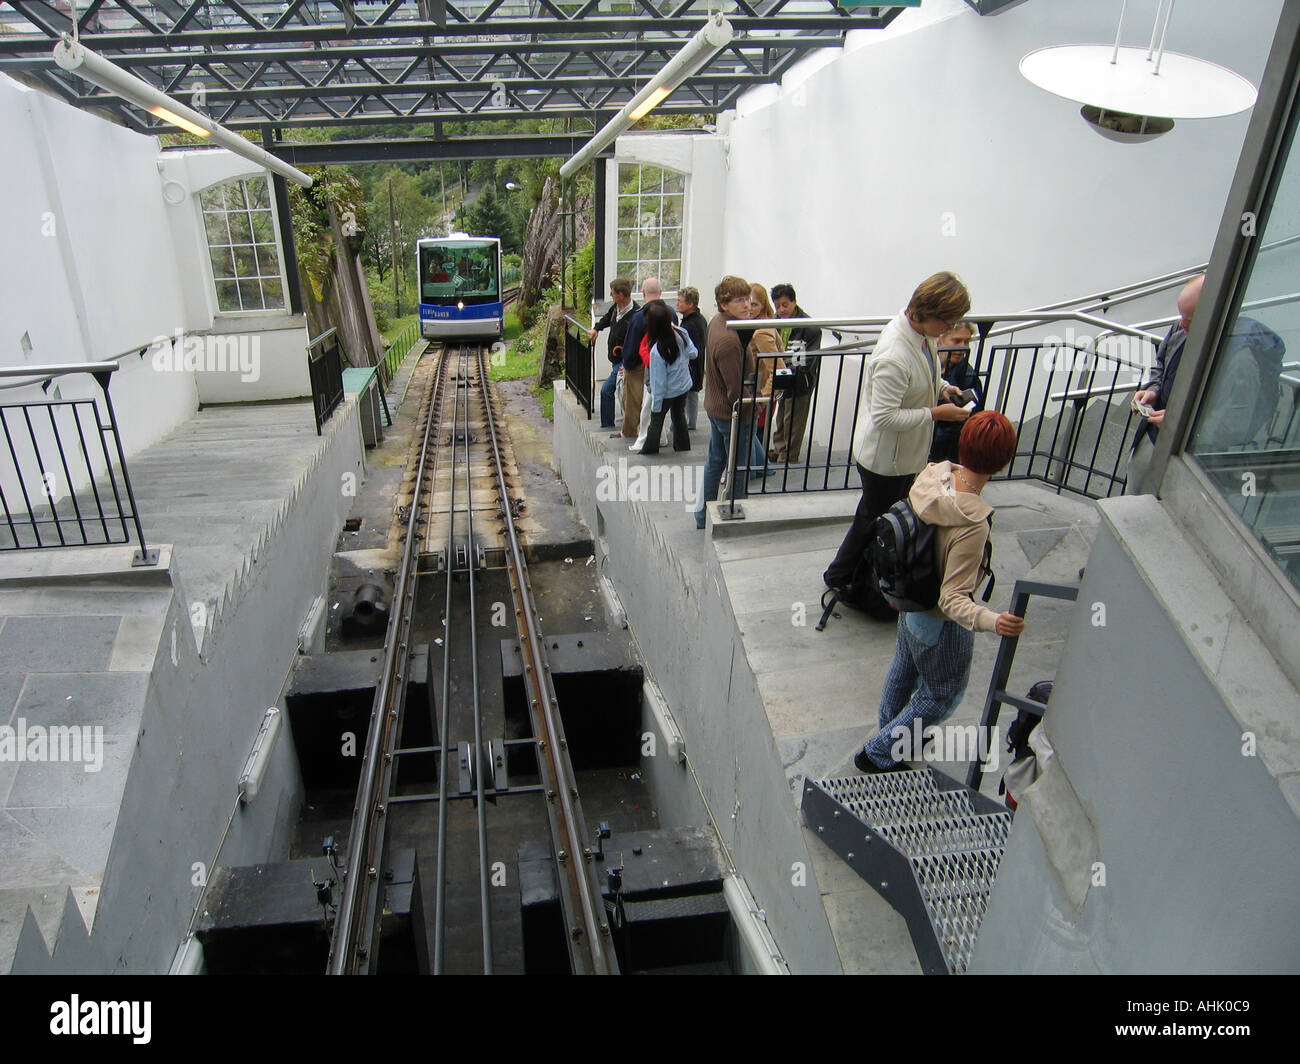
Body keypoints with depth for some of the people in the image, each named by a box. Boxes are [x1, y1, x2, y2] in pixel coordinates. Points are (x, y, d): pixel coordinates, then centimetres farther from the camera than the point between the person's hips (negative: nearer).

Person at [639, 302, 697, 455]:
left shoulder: (657, 350, -31)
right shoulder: (682, 333, -17)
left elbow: (659, 381, -24)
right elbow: (693, 353, -2)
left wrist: (656, 404, -14)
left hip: (668, 392, -5)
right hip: (685, 386, 5)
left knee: (656, 420, 16)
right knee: (679, 416, 26)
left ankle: (650, 450, 31)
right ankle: (683, 446, 39)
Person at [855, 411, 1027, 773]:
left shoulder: (932, 475, -17)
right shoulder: (972, 526, -38)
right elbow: (953, 599, -33)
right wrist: (992, 621, -48)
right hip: (940, 623, -8)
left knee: (904, 670, 30)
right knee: (943, 694, 19)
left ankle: (890, 735, 56)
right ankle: (878, 753, 30)